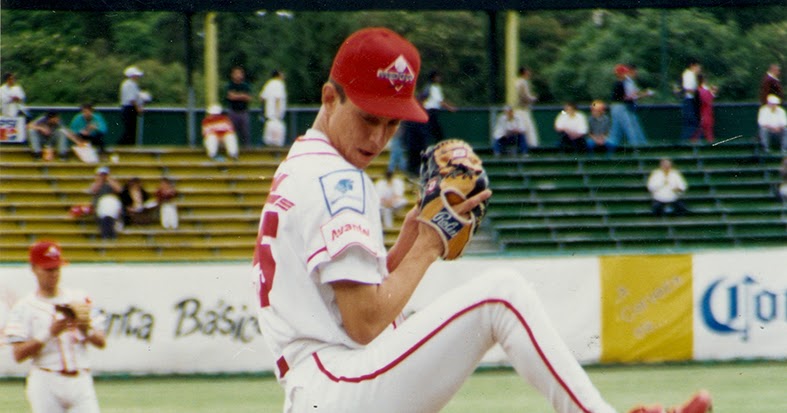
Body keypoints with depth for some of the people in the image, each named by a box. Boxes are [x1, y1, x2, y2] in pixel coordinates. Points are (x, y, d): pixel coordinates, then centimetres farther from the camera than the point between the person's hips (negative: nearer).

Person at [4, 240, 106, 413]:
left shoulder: (80, 299, 11)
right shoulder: (24, 307, 1)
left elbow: (102, 342, 9)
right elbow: (18, 354, -8)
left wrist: (86, 330, -12)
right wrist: (49, 333, -19)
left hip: (80, 380, 3)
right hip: (46, 384, -3)